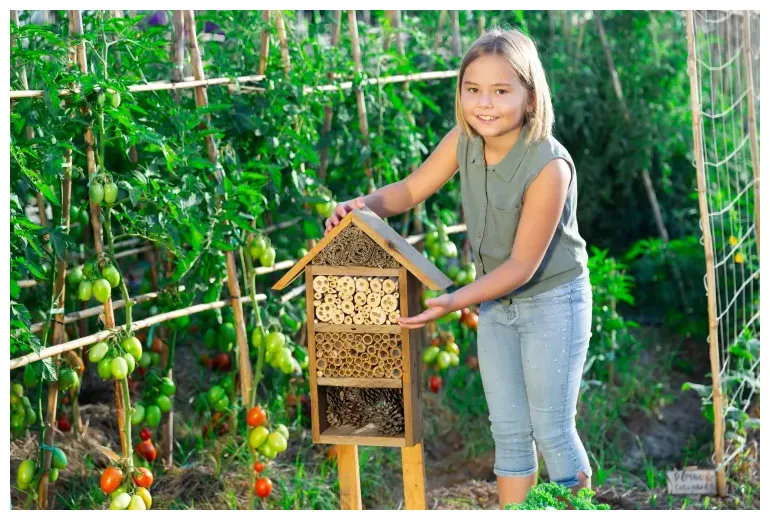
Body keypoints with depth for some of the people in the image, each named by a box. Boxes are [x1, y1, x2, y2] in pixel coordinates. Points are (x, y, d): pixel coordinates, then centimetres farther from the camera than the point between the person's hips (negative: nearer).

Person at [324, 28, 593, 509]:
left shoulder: (549, 165, -29)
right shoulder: (464, 140, -12)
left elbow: (523, 265, -26)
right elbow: (411, 190, 2)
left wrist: (455, 301, -33)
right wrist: (365, 204, -18)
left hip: (551, 302, -6)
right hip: (496, 301, 6)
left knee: (552, 431, 4)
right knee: (509, 433, 14)